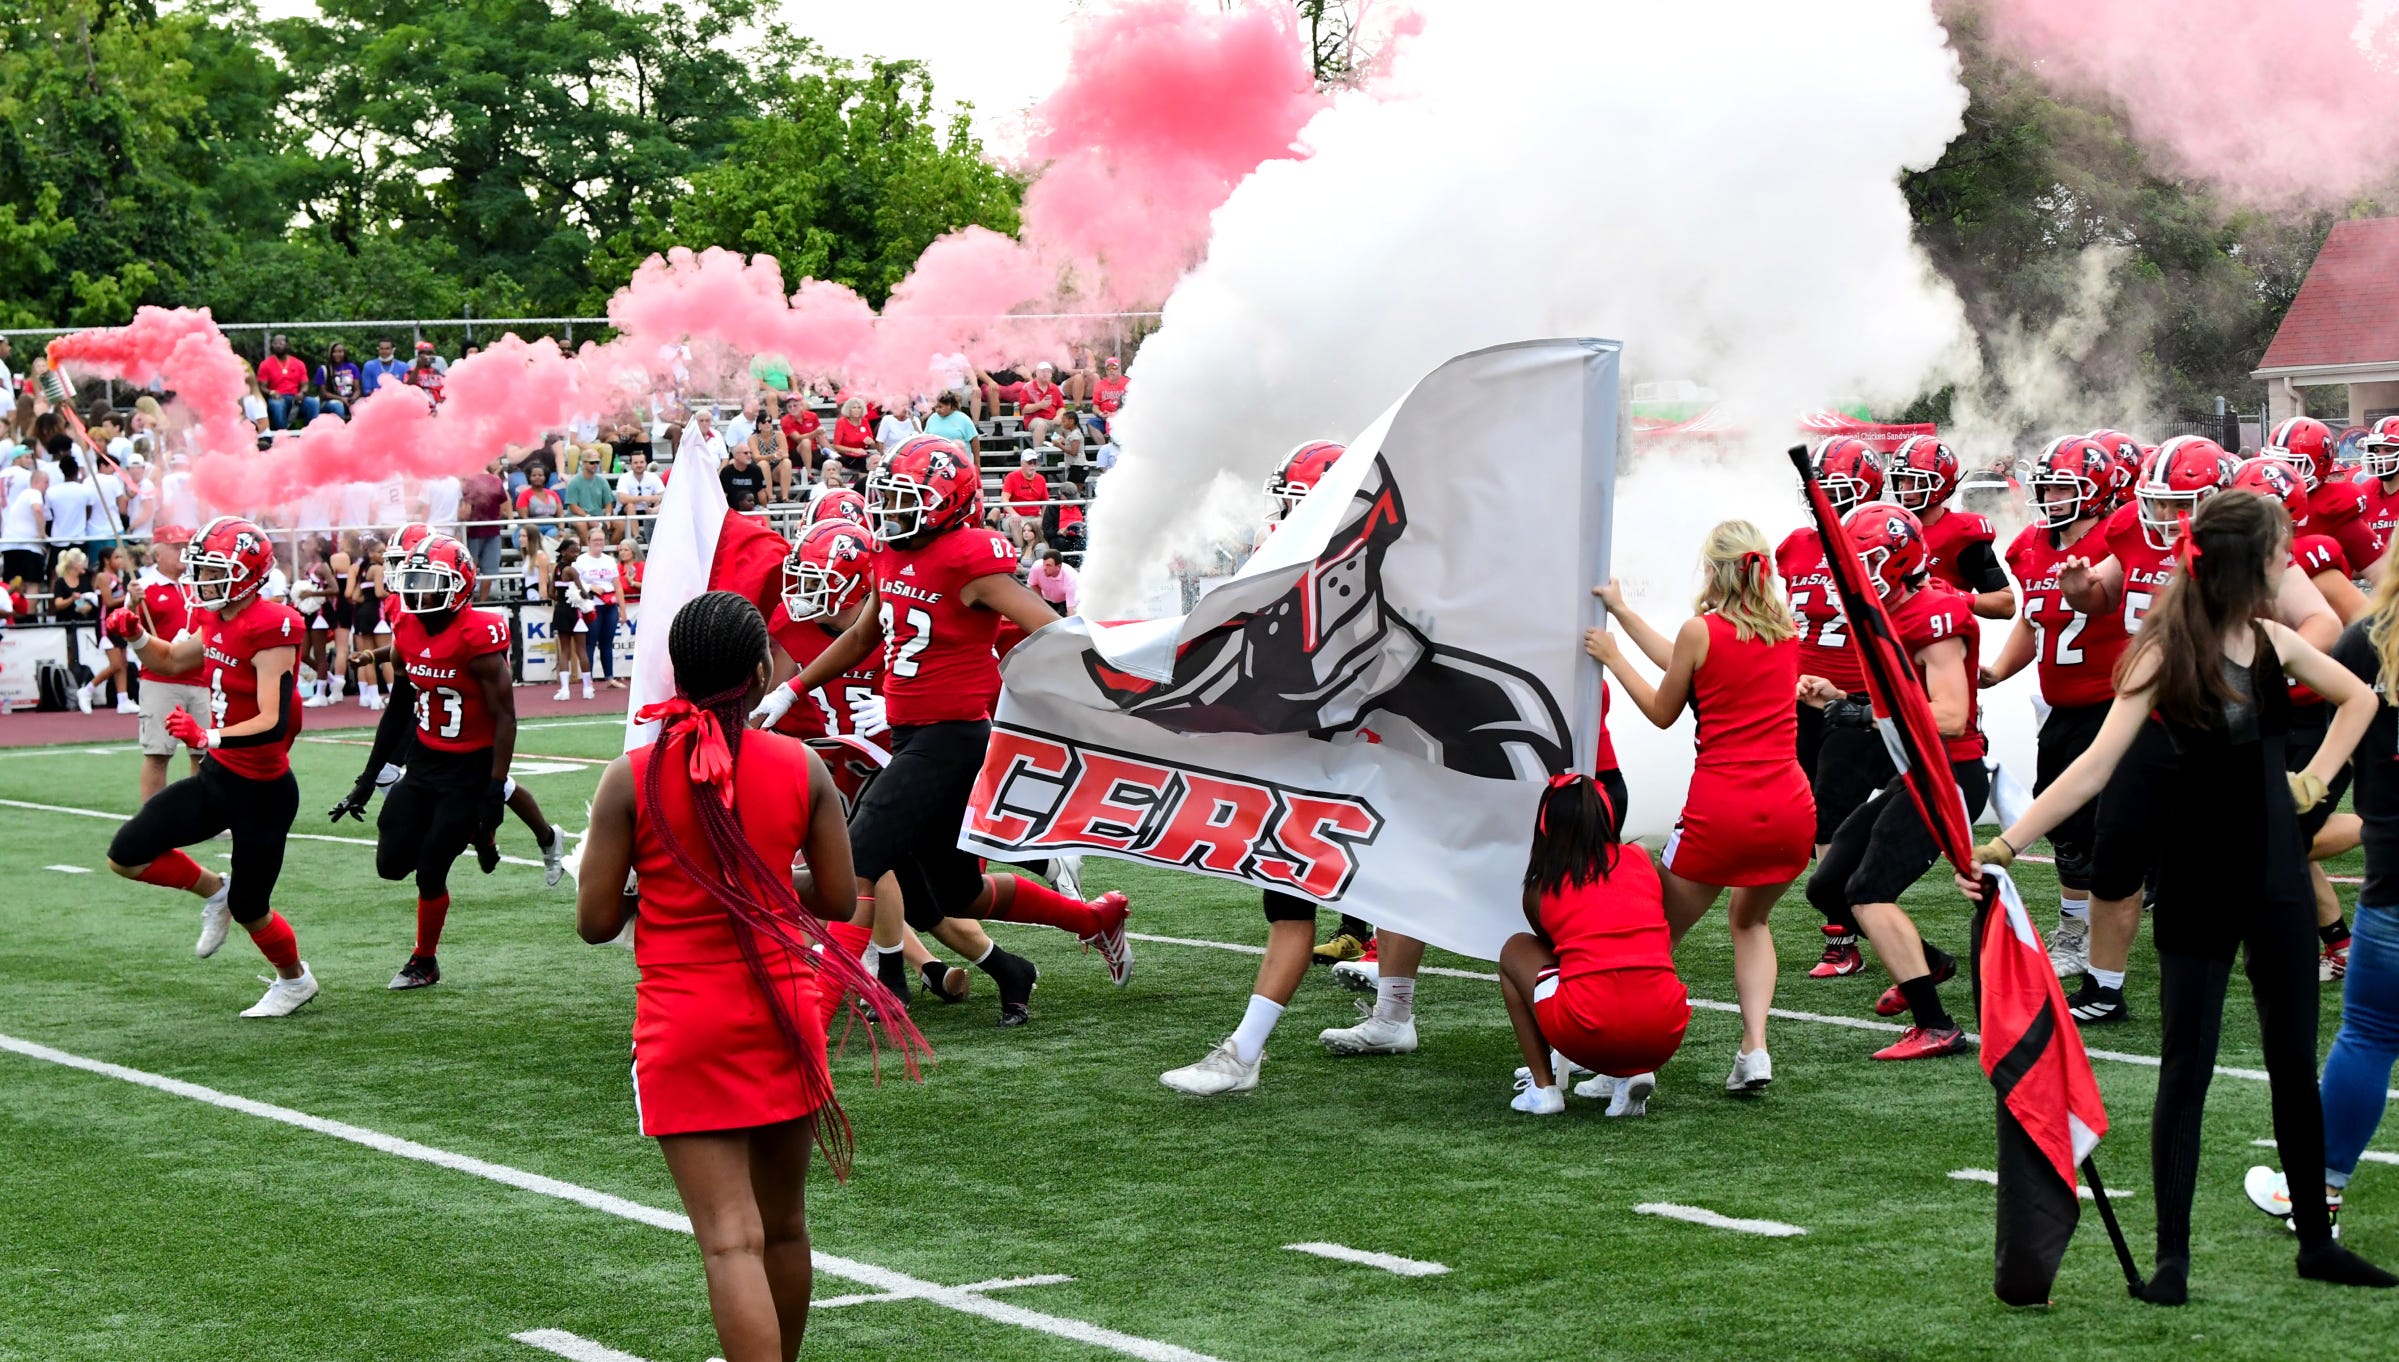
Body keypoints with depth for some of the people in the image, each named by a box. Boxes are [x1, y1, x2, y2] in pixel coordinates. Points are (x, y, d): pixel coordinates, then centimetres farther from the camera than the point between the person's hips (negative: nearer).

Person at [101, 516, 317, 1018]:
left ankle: (295, 981, 36)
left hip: (262, 791, -8)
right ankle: (212, 890, 24)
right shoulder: (219, 622, 2)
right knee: (127, 856, 1)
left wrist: (207, 738, -42)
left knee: (248, 908, 8)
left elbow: (273, 724, -32)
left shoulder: (271, 631, -24)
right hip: (217, 778, 8)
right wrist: (135, 636, 3)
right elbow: (171, 660, 22)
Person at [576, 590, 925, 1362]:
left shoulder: (631, 779, -9)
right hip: (783, 1014, 3)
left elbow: (595, 922, -7)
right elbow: (836, 900, 2)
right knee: (783, 1223, 19)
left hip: (683, 1025, -3)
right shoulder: (802, 768, -3)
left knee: (731, 1240, -7)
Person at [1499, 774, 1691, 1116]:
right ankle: (1633, 1074, 12)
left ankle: (1543, 1087, 18)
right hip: (1664, 1035, 2)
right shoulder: (1640, 858, 19)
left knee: (1514, 950, 27)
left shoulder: (1539, 890, 13)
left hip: (1589, 1031, -2)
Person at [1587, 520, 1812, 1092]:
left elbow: (1663, 712, 8)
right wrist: (1622, 611, 27)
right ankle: (1754, 1049, 11)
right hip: (1791, 809, 5)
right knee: (1750, 918, 27)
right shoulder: (1787, 629, 10)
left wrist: (1612, 657, 19)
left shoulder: (1701, 630, -5)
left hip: (1721, 811, -5)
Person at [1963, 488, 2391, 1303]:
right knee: (2186, 1069, -1)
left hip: (2277, 872, 6)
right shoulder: (2166, 652, -14)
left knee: (2294, 1059, 13)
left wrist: (2317, 776, 9)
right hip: (2199, 883, -5)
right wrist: (2005, 842, -31)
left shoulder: (2273, 640, 2)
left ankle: (2317, 1242, 24)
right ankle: (2172, 1257, 5)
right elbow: (2097, 766, -22)